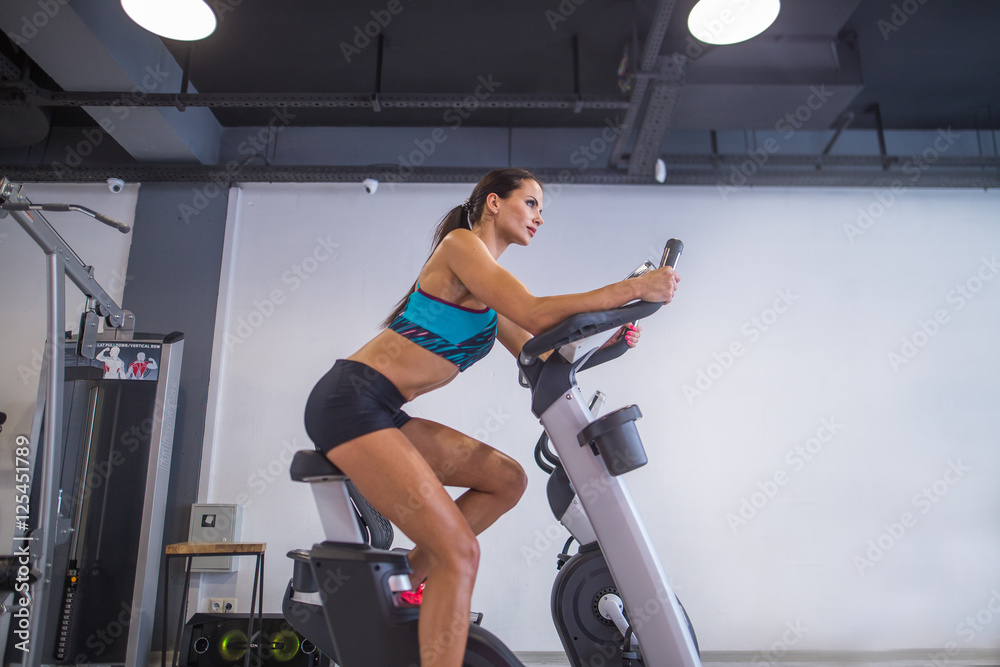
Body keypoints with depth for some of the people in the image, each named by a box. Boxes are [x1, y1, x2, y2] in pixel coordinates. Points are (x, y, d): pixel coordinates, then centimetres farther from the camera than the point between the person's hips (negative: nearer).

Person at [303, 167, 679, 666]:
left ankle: (403, 583, 10)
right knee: (458, 552, -16)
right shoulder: (460, 244, -7)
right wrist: (634, 288, -16)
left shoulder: (489, 294, 19)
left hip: (381, 413, 10)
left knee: (508, 479, 8)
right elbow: (536, 315, -20)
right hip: (350, 401, -9)